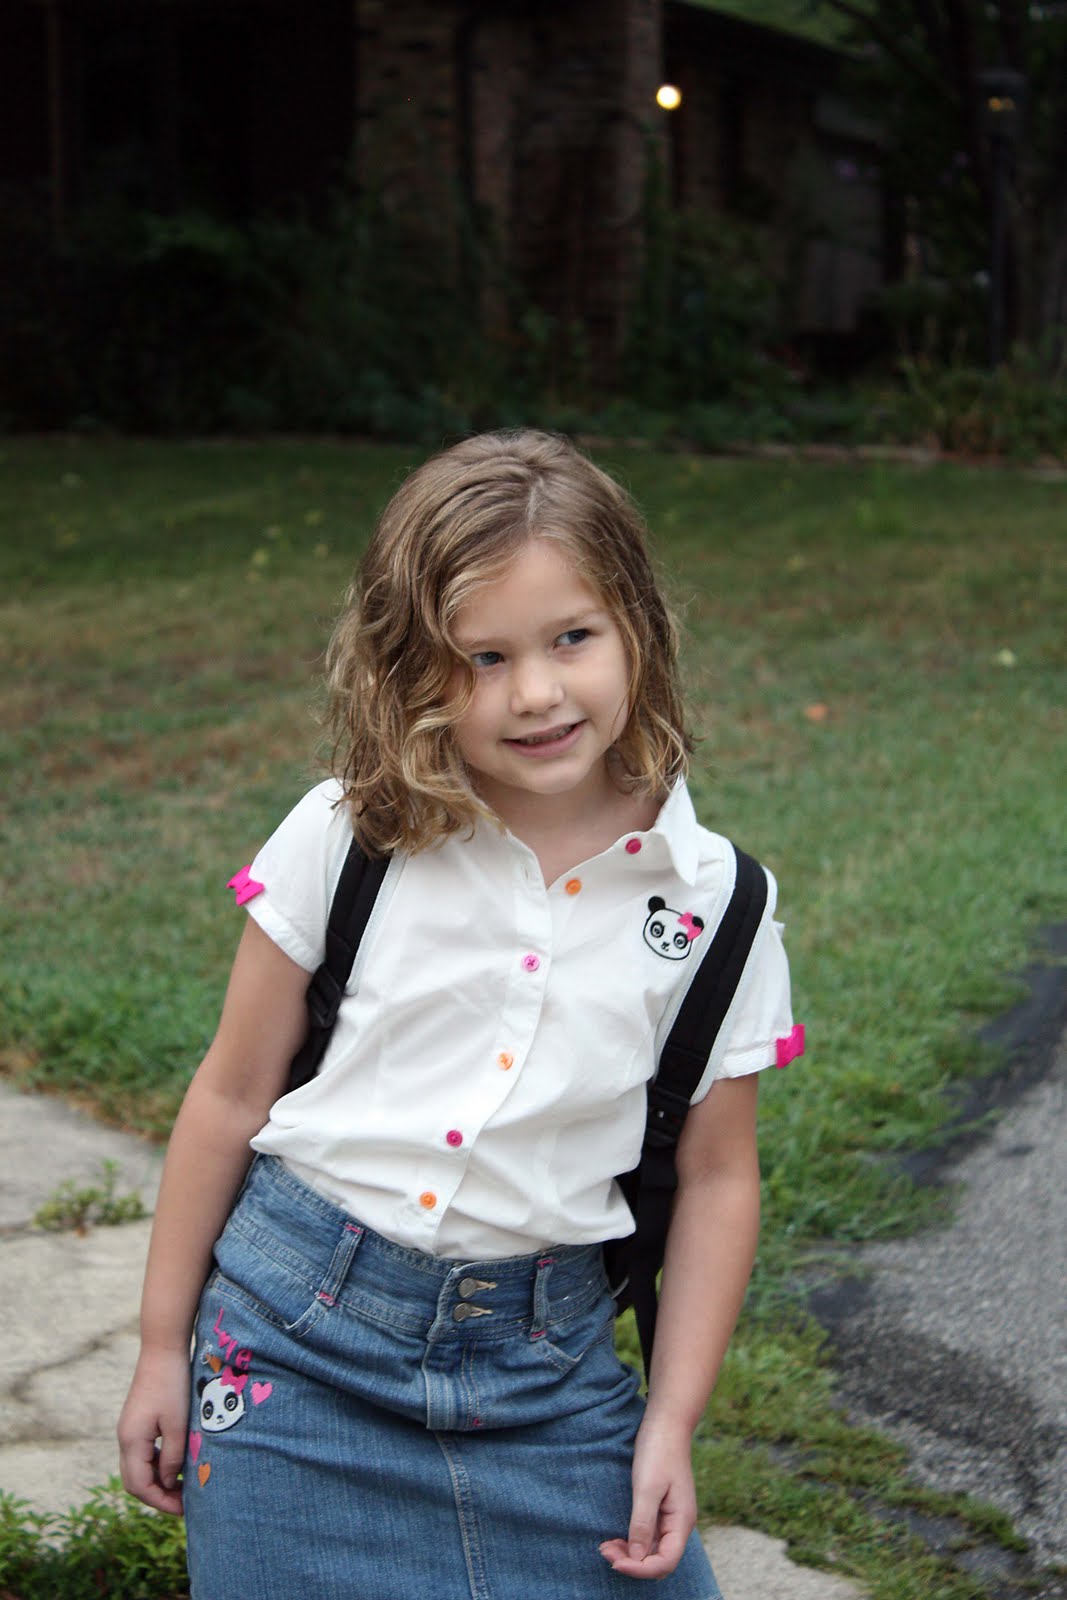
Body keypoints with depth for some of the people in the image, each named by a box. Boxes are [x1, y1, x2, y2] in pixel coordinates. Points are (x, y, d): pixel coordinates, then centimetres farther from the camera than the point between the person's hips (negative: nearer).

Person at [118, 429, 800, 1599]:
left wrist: (671, 1427, 2)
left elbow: (716, 1176, 3)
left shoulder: (713, 904, -6)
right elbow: (233, 1094, 0)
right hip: (296, 1330, -1)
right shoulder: (345, 839, -9)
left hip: (541, 1368, 1)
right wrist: (162, 1350, 4)